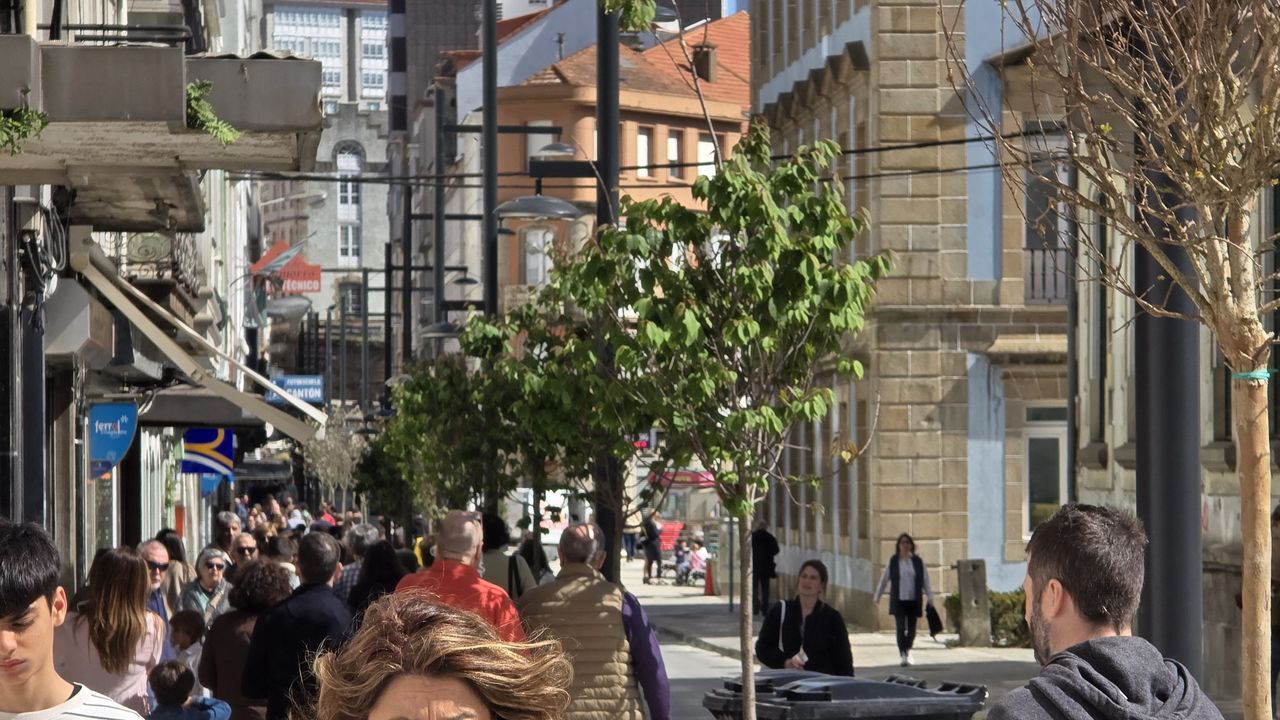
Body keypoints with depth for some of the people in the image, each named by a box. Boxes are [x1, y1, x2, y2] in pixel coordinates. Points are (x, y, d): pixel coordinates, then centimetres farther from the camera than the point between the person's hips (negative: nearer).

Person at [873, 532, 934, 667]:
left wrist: (929, 598, -3)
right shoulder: (892, 561, 2)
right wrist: (877, 597, 12)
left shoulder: (918, 561, 4)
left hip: (914, 600, 2)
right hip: (898, 600, -2)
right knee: (901, 628, -11)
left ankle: (908, 651, 32)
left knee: (911, 628, 9)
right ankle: (903, 655, -13)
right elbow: (884, 580, 9)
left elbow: (925, 580, 4)